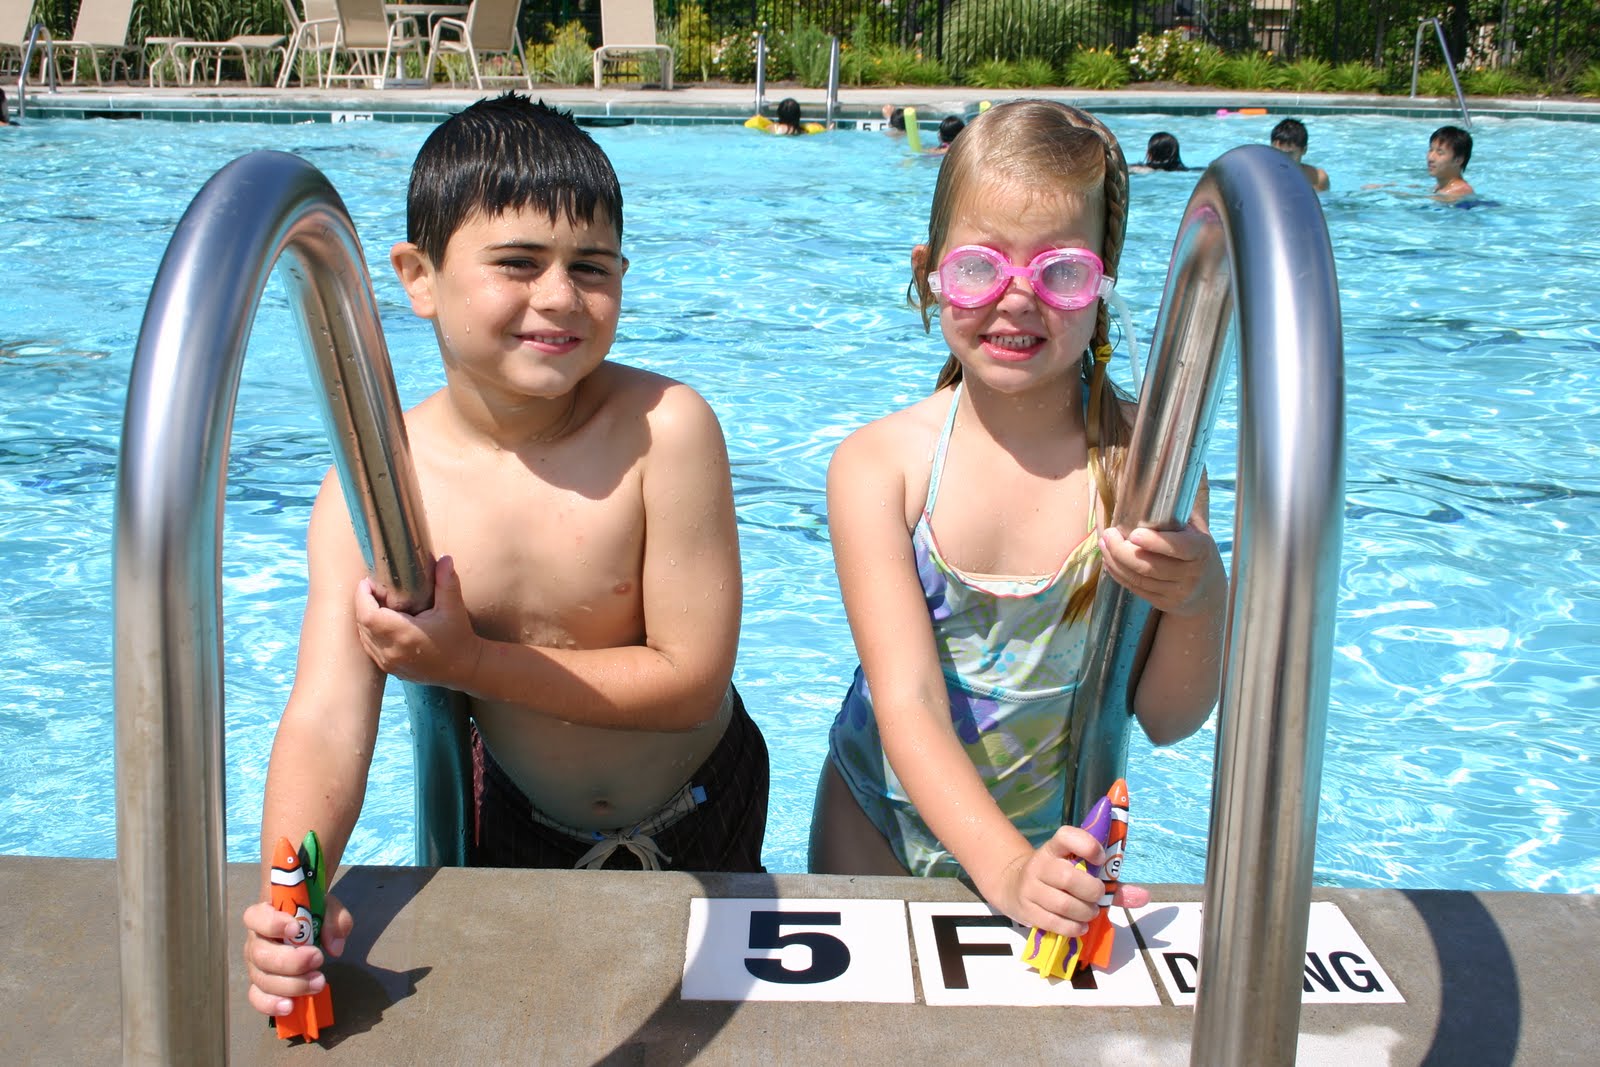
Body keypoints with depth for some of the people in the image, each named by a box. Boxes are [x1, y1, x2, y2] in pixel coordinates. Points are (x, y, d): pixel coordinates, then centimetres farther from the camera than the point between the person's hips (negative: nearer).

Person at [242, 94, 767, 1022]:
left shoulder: (665, 428, -30)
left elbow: (692, 681, -27)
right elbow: (327, 722, -28)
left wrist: (467, 661, -30)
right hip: (519, 823, 2)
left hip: (700, 818, -1)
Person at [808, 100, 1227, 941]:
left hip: (1055, 835, 0)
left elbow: (1169, 721, -15)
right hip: (881, 820, 0)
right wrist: (1006, 868, -39)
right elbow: (907, 701, -25)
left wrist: (1199, 601, -35)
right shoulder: (879, 462, -18)